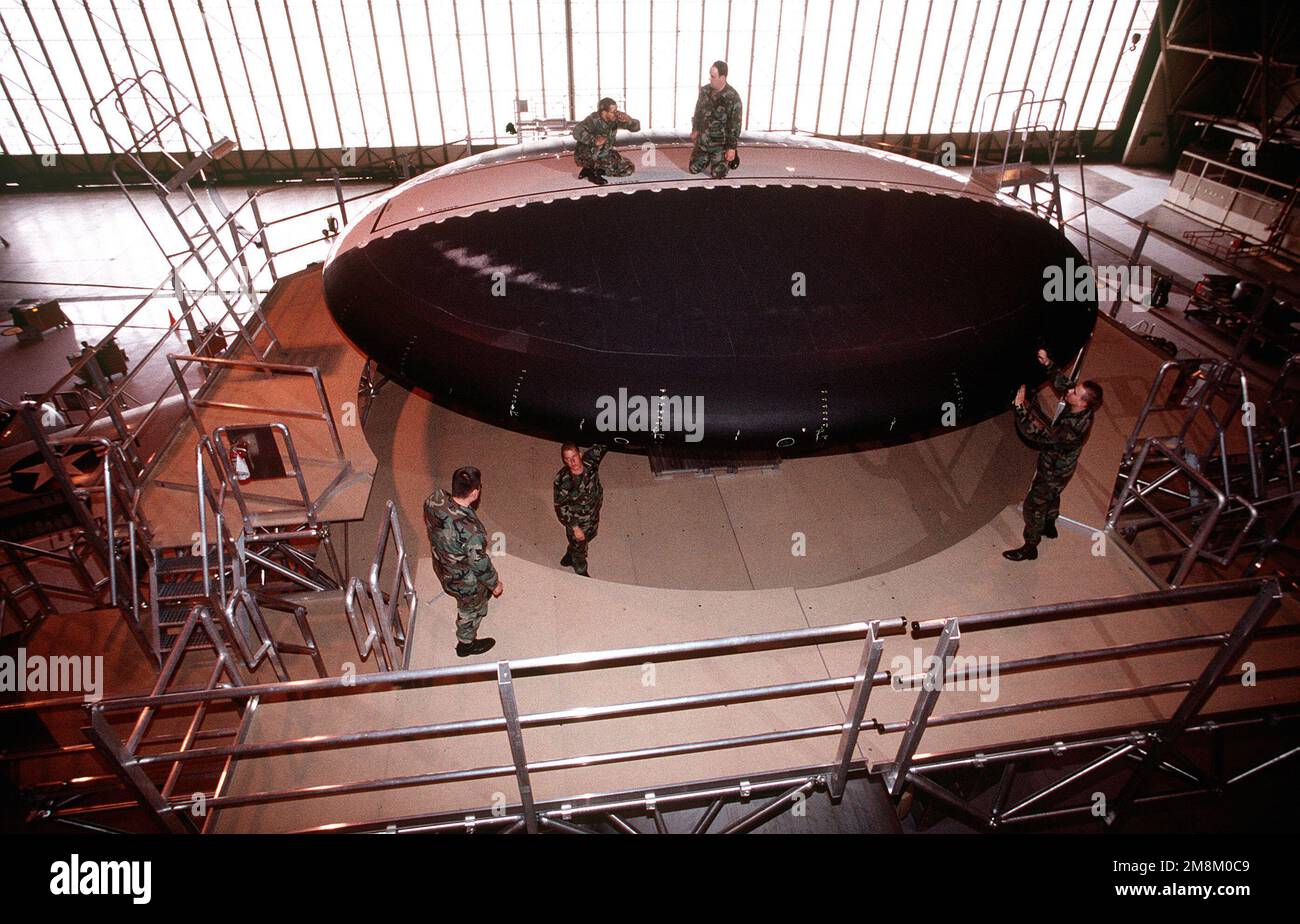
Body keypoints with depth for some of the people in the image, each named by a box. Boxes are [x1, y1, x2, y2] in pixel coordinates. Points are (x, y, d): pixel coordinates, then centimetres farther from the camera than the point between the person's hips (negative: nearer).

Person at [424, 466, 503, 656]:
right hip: (464, 581, -6)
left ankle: (482, 595, 71)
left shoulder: (433, 500, -24)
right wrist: (495, 583, -8)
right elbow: (480, 564, -28)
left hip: (442, 566, 6)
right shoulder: (471, 531, -44)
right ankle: (466, 644, 53)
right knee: (471, 610, 26)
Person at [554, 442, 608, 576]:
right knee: (578, 548, 21)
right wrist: (575, 528, -20)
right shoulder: (562, 481, -35)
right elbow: (561, 507, -23)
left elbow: (599, 449, -3)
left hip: (593, 516, 5)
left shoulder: (590, 464, -25)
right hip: (577, 522, -5)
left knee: (588, 538, 32)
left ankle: (568, 558, 63)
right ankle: (582, 574, 52)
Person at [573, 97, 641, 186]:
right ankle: (591, 172, -9)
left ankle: (595, 170, 4)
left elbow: (636, 127, -7)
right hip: (585, 155, -7)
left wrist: (628, 120, -29)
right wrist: (594, 141, -54)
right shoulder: (594, 119, -27)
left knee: (629, 169, 1)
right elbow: (577, 132, -42)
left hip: (603, 154, 7)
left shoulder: (616, 119, -11)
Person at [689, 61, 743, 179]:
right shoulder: (704, 90, -5)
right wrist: (695, 130, 17)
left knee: (717, 175, -3)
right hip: (702, 140, 5)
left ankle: (730, 158, 28)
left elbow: (735, 125, -18)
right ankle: (708, 158, 38)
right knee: (694, 169, 8)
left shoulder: (733, 98, -21)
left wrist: (732, 147, -18)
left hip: (720, 143, -5)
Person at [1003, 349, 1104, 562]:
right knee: (1051, 498, 32)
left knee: (1034, 506, 9)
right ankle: (1049, 527, 59)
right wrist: (1048, 363, -17)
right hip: (1060, 466, 9)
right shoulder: (1081, 410, -17)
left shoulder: (1073, 429, -42)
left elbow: (1038, 433, -45)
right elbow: (1062, 382, -4)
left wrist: (1021, 407, -45)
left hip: (1053, 473, -9)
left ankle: (1030, 548, 28)